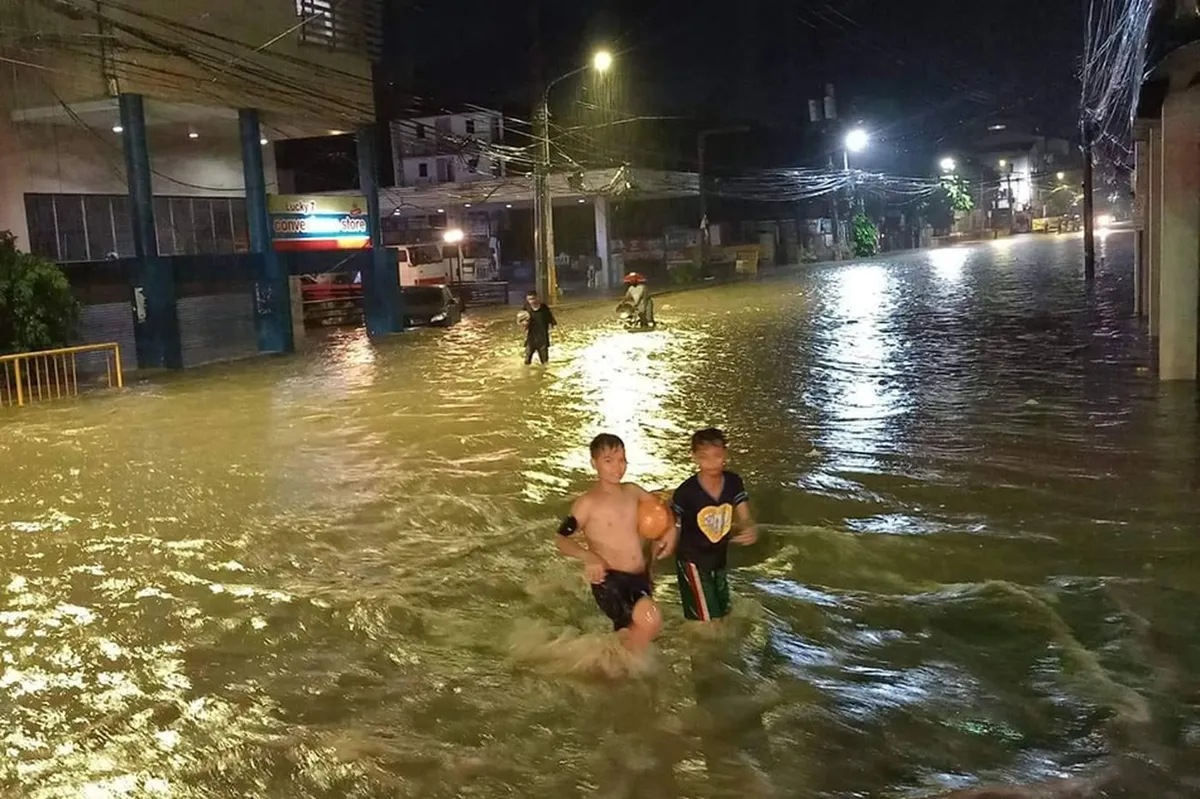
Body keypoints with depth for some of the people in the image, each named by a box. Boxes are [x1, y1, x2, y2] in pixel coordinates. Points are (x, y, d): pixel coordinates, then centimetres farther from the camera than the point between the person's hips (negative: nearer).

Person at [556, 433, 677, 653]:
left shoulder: (632, 491, 9)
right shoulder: (588, 503, -8)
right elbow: (562, 539, -8)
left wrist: (669, 531, 11)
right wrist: (589, 556, -25)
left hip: (640, 578, 7)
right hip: (609, 579, -7)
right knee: (651, 620, -28)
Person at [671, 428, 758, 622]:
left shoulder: (734, 483, -12)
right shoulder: (686, 492, -25)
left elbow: (744, 519, -10)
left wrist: (751, 530, -34)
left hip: (718, 560, 6)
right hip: (692, 561, -6)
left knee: (722, 615, 21)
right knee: (708, 622, -6)